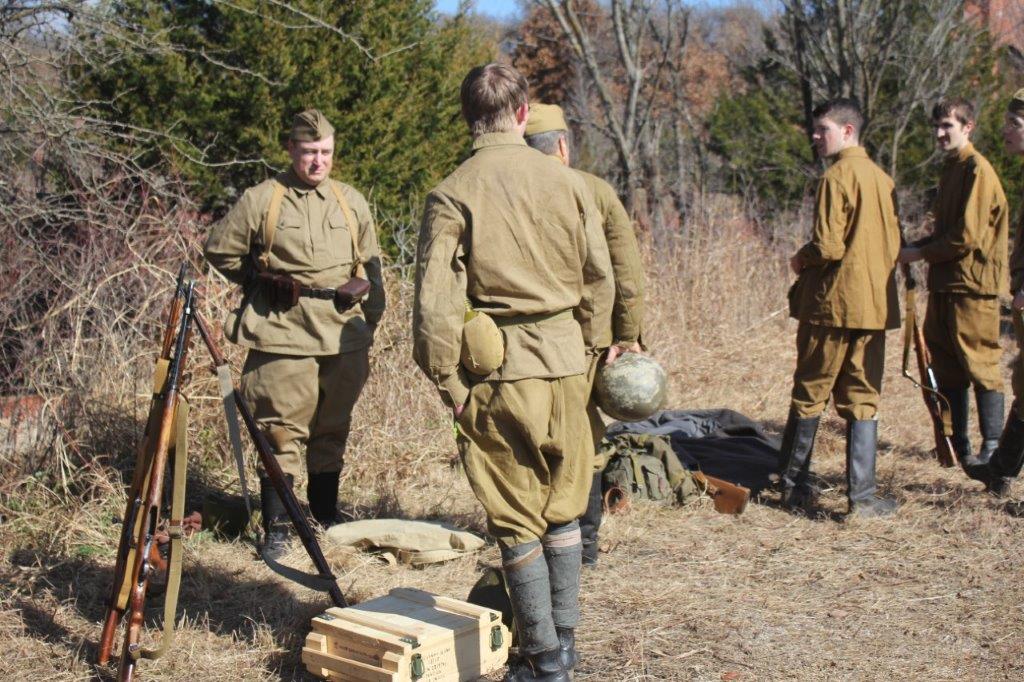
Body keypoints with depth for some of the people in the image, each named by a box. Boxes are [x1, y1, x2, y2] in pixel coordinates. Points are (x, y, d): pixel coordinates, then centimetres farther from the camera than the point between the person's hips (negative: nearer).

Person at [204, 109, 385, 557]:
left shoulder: (351, 202, 11)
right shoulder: (260, 200, 0)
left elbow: (370, 268, 17)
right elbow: (220, 251, 9)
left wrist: (369, 323, 12)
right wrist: (262, 286, 3)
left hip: (344, 336, 4)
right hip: (283, 336, -4)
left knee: (333, 429, 13)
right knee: (283, 431, -3)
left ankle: (327, 515, 29)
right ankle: (276, 528, 3)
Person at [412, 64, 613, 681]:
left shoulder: (452, 195, -8)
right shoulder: (567, 183, 1)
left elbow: (435, 302, -13)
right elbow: (600, 280, 7)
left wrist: (447, 382, -3)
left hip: (499, 371, -3)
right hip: (567, 363, 3)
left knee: (518, 523, 7)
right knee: (564, 510, 17)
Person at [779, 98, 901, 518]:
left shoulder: (837, 177, -11)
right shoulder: (883, 179, 10)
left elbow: (828, 246, -17)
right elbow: (894, 244, 14)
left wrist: (800, 260, 1)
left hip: (833, 303, -6)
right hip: (875, 305, 6)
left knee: (810, 394, 6)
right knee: (862, 399, 8)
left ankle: (794, 485, 15)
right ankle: (862, 495, 5)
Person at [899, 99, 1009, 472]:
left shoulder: (977, 169, -12)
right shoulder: (951, 169, 17)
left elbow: (967, 237, -17)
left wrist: (919, 254, -9)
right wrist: (912, 248, 7)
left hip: (972, 285, -9)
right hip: (944, 284, 9)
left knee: (980, 367, -4)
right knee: (946, 368, 11)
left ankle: (992, 450, 3)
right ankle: (956, 446, 20)